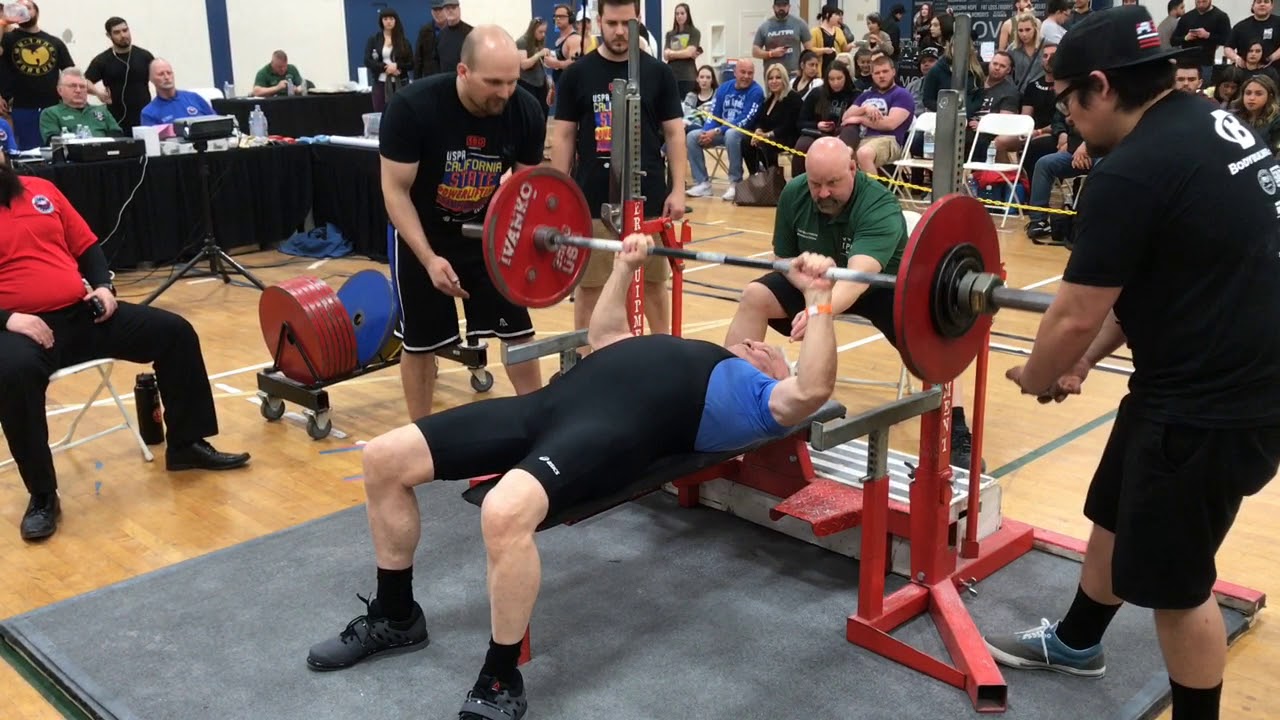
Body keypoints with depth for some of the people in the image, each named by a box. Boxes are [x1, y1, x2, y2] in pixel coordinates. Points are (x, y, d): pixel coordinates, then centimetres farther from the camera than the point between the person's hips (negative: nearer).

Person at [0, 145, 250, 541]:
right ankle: (42, 496, -21)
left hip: (82, 313, 6)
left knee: (175, 331, -5)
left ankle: (186, 444, 8)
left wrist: (103, 286, 0)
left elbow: (86, 245, 17)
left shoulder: (40, 189, 12)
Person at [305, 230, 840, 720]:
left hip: (618, 427, -9)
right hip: (554, 402, 9)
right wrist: (625, 267, 45)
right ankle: (395, 617, 19)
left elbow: (812, 390, -6)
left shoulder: (760, 399, 16)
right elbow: (603, 338, 47)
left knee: (505, 513, -40)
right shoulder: (693, 364, 38)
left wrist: (818, 298, -6)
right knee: (384, 460, 2)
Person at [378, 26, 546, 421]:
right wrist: (429, 259, -27)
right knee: (420, 341, 5)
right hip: (424, 235, -3)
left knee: (518, 331, 5)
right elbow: (396, 190, -20)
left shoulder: (526, 112, -18)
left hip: (490, 233, 3)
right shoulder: (412, 107, -28)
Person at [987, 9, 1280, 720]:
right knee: (1116, 515, 24)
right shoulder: (1210, 126, 8)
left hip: (1211, 405, -10)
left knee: (1173, 580, 6)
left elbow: (1075, 316, -19)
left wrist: (1037, 380, 2)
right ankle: (1075, 642, 46)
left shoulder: (1133, 171, -24)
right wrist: (1086, 361, 15)